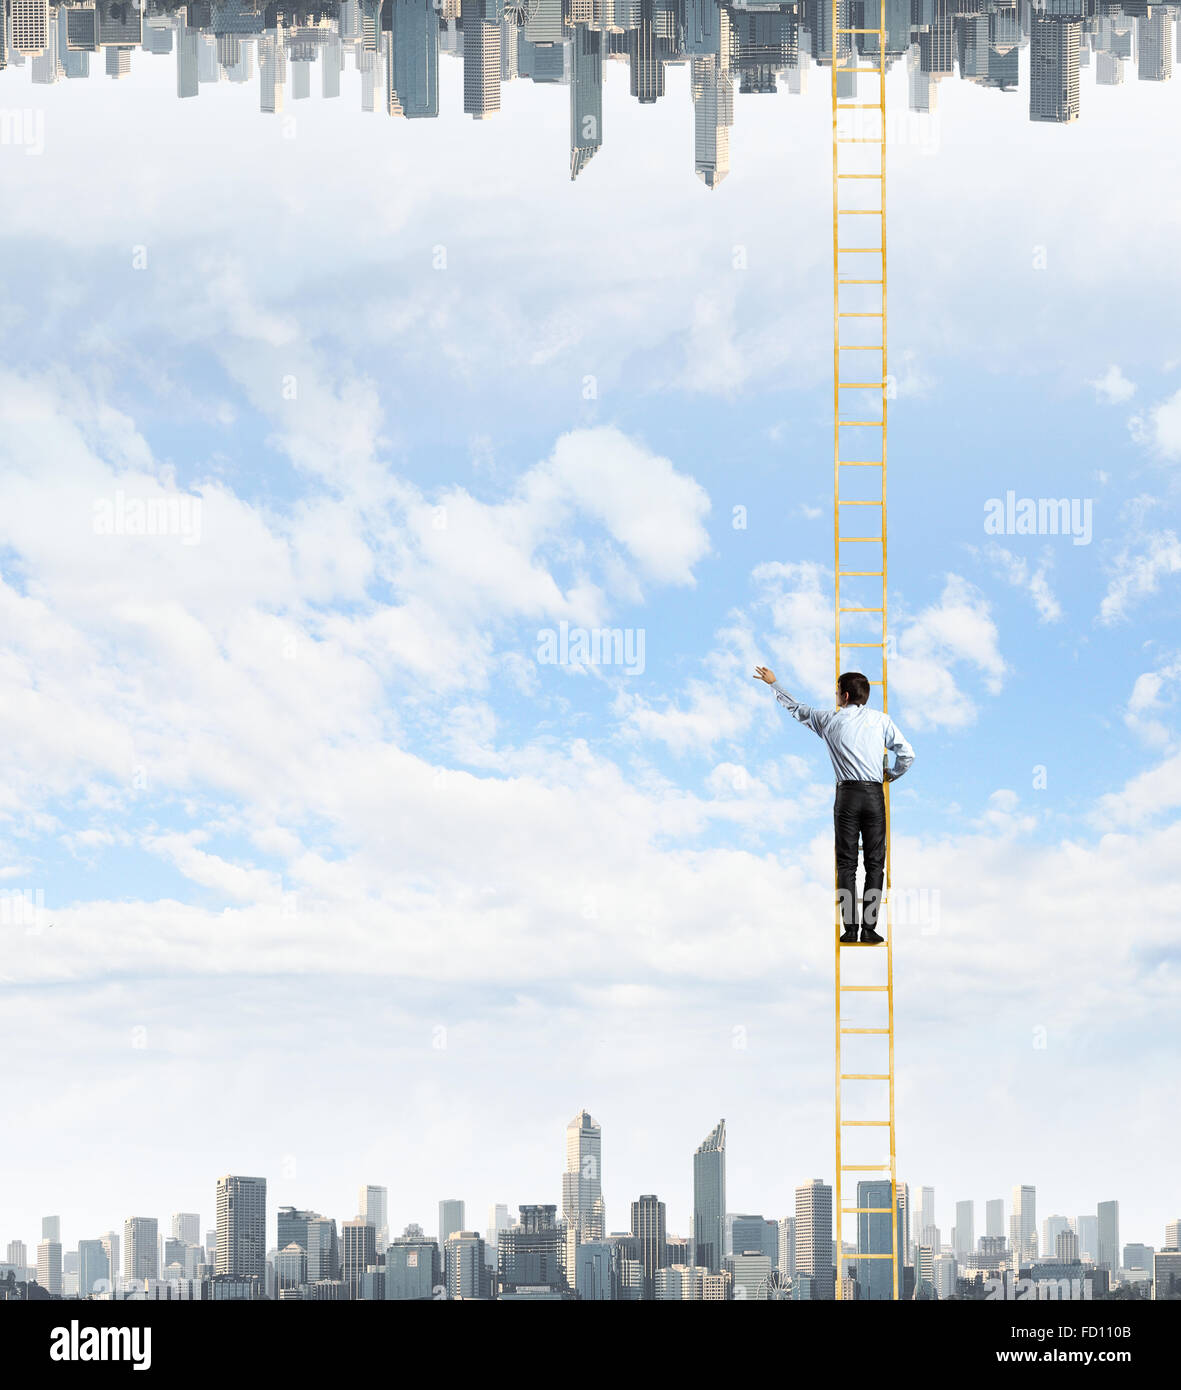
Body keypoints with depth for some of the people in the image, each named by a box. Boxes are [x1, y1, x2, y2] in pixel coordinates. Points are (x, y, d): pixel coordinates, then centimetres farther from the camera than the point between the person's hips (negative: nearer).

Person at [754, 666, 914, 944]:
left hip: (846, 796, 0)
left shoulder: (831, 720, 5)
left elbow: (797, 710, 19)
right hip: (874, 795, 0)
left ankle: (850, 929, -2)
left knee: (846, 864, 4)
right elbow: (907, 754, 1)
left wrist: (774, 684, 33)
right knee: (875, 863, 2)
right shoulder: (881, 719, 4)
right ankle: (869, 928, -3)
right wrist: (891, 774, 19)